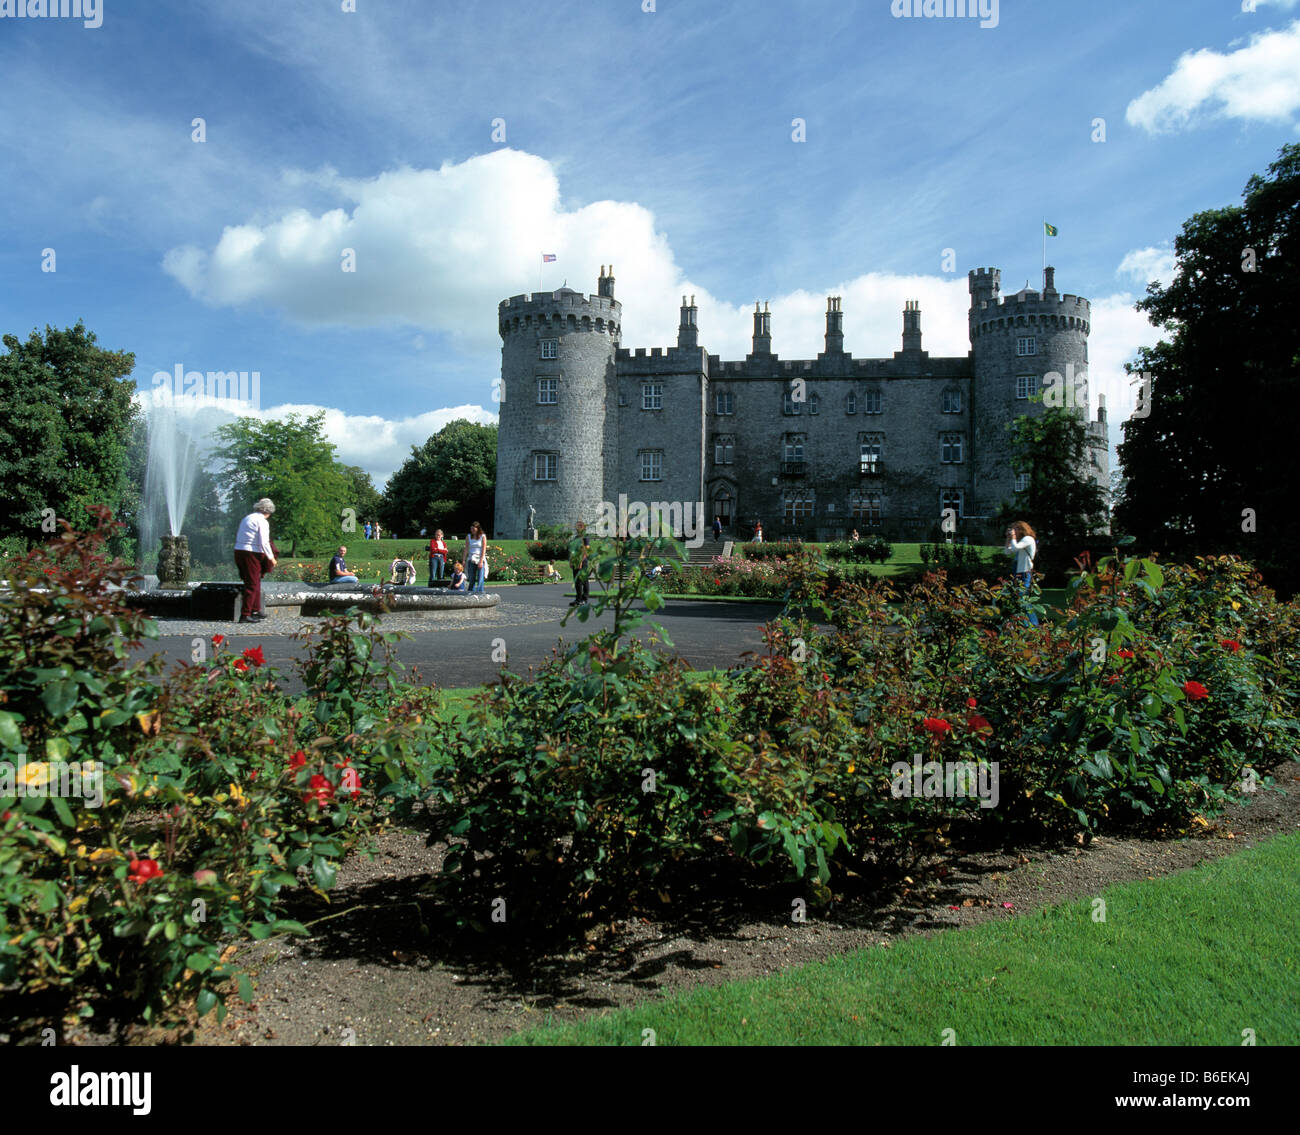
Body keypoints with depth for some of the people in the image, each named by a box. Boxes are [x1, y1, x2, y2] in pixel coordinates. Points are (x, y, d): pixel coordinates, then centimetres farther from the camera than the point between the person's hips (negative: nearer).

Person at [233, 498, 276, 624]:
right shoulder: (262, 521, -8)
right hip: (252, 553, -9)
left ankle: (255, 611, 27)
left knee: (256, 582, 19)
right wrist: (271, 558, -3)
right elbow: (264, 542, -14)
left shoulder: (246, 518, 18)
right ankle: (245, 615, -6)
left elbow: (238, 537, 18)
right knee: (252, 584, -4)